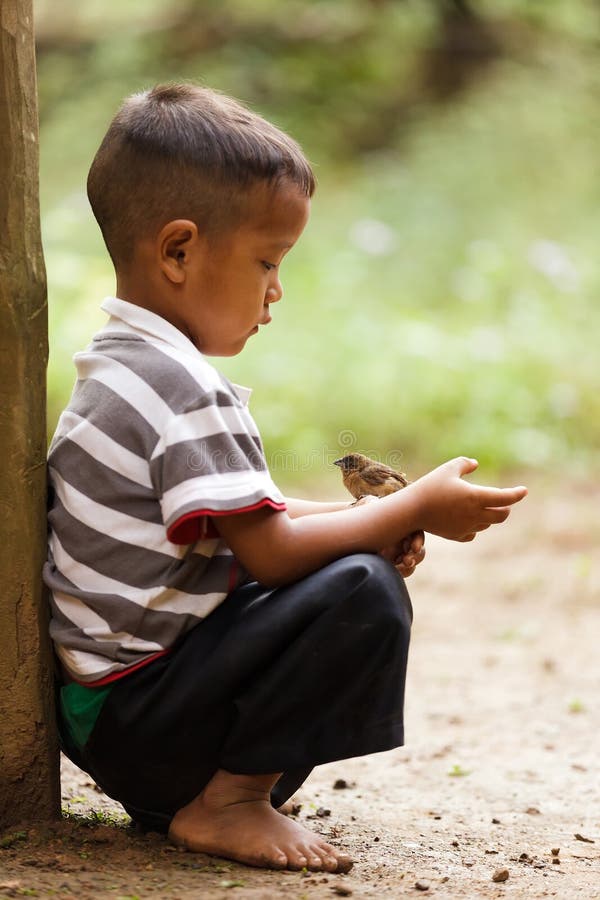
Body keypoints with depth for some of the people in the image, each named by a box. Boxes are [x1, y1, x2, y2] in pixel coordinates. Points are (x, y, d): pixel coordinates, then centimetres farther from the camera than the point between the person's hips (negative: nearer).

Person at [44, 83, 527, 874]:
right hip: (135, 713, -10)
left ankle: (184, 794, 7)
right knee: (362, 595, -22)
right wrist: (413, 512, -9)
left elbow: (242, 516, 18)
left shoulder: (120, 366, 14)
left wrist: (370, 522, 6)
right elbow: (271, 552, -21)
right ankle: (226, 802, -11)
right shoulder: (186, 393, -20)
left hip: (98, 704, 10)